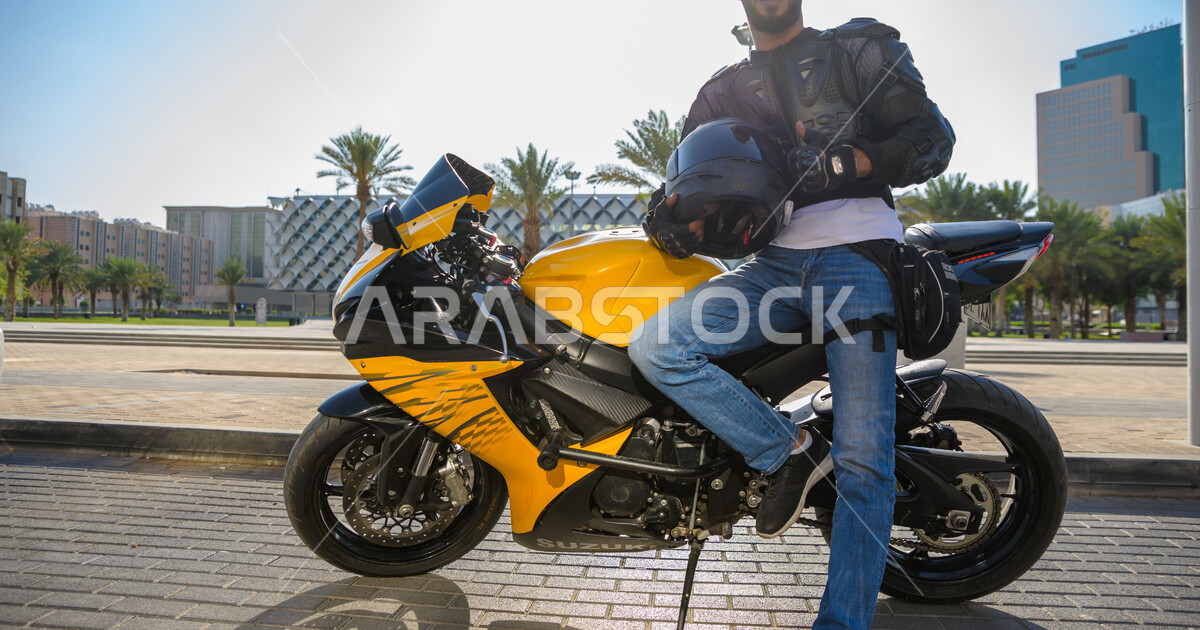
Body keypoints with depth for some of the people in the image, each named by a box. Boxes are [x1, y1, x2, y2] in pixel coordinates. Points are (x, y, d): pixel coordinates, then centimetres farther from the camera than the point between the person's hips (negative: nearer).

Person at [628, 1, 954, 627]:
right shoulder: (720, 92, 24)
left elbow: (932, 140, 7)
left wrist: (838, 162, -10)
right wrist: (670, 215, -4)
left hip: (857, 254, -3)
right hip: (774, 263, 4)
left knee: (863, 460, -11)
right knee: (653, 347, -20)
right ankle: (788, 451, -6)